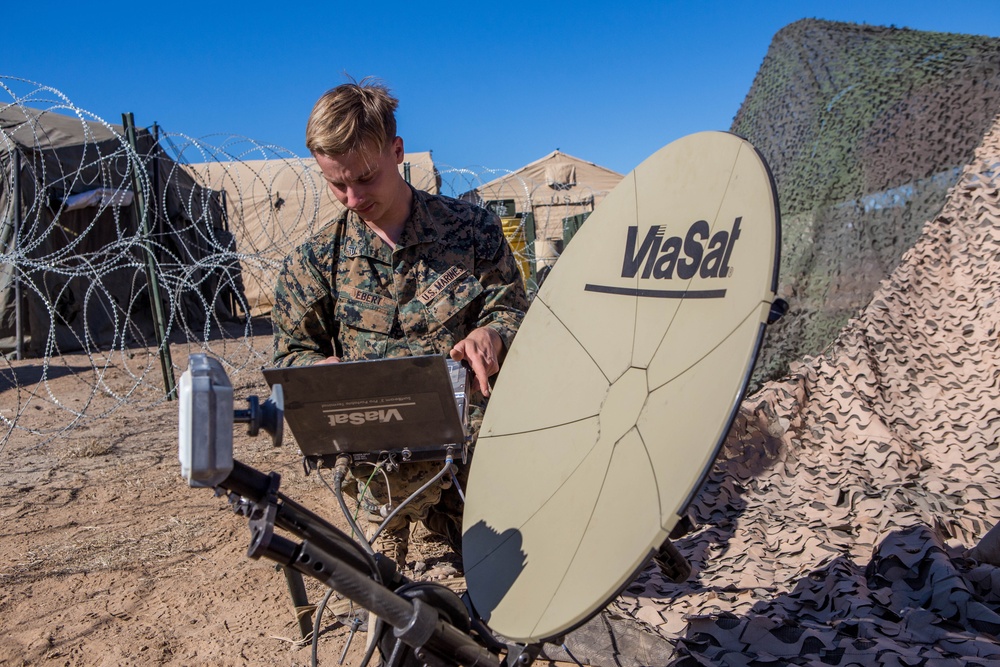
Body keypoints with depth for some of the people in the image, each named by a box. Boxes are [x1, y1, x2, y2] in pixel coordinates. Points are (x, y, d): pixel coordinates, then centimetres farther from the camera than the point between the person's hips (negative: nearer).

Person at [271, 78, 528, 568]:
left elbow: (513, 311, 5)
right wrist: (328, 371, -15)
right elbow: (292, 353, 9)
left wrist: (490, 335, -19)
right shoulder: (316, 261, 3)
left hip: (475, 431, 1)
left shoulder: (472, 229, 1)